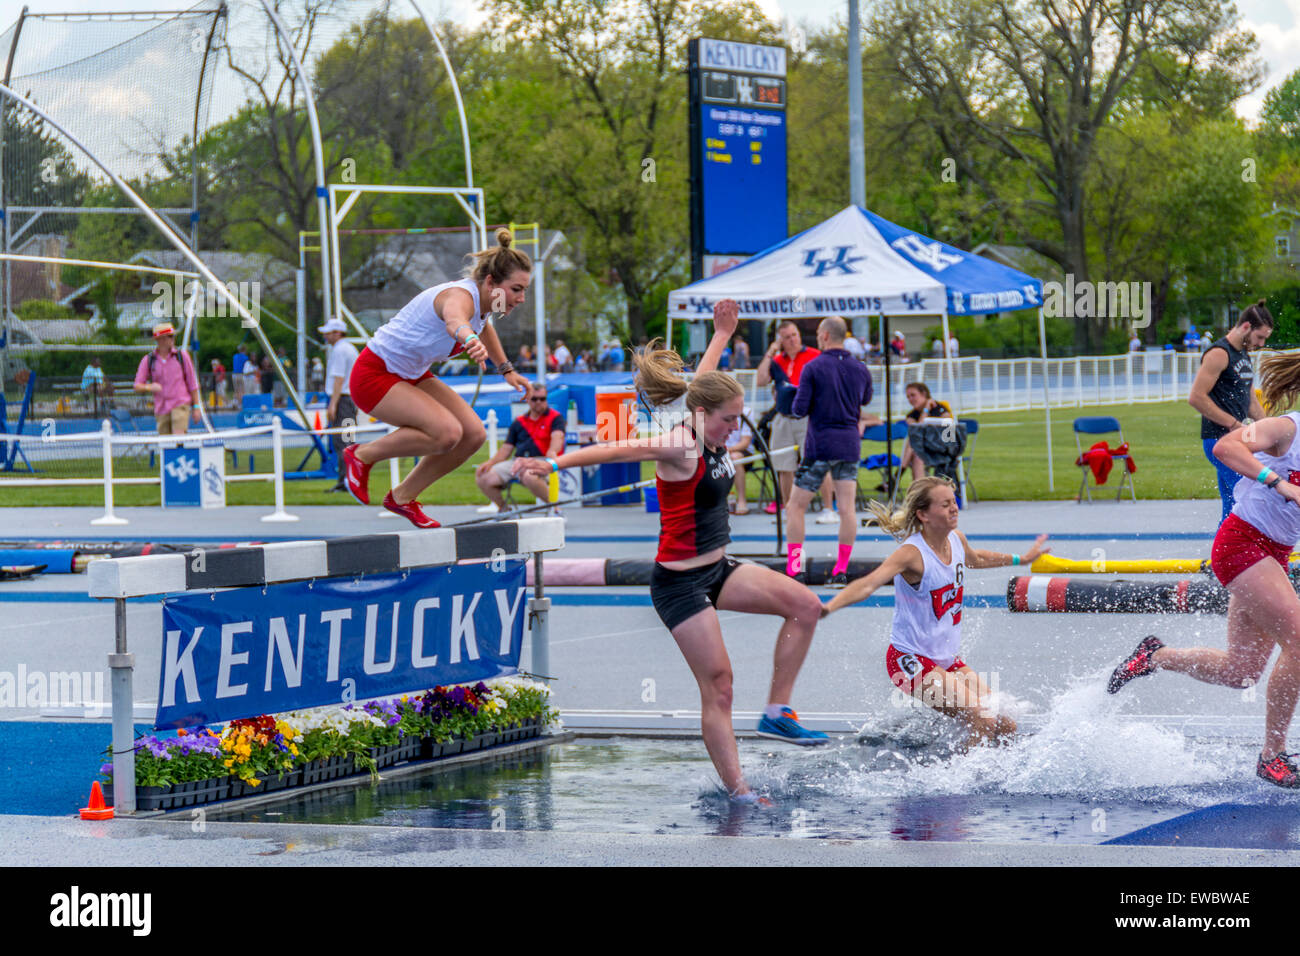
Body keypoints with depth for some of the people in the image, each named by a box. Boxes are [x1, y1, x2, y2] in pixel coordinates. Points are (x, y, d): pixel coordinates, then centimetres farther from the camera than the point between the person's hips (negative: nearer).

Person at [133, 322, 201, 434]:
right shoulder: (148, 360, 4)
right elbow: (137, 386, 2)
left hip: (180, 405, -2)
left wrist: (196, 407, 4)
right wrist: (149, 387, -20)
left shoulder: (182, 356, 3)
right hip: (161, 409, 2)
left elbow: (192, 383, 7)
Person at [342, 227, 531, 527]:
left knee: (474, 434, -1)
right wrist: (471, 340, -77)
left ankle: (403, 497, 14)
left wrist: (506, 369, 35)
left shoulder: (483, 300, 1)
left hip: (410, 376, 10)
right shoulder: (461, 295, -28)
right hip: (375, 375, -10)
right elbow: (454, 320, -55)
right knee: (447, 432, -28)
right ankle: (362, 455, -7)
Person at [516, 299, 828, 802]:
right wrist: (554, 463, -43)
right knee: (717, 683, -8)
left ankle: (776, 713, 5)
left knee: (805, 605, -1)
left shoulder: (712, 436, 5)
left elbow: (702, 379, 25)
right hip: (679, 581, -9)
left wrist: (721, 335, 38)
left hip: (717, 568, 9)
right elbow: (617, 450, -32)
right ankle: (737, 790, -3)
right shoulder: (679, 448, -21)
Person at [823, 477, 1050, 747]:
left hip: (948, 659, 8)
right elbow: (868, 584, -35)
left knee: (1005, 726, 1)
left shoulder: (957, 539, 3)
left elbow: (974, 559, 29)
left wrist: (1021, 559, 43)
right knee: (983, 722, -22)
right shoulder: (912, 553, -20)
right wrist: (827, 607, -53)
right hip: (911, 661, -8)